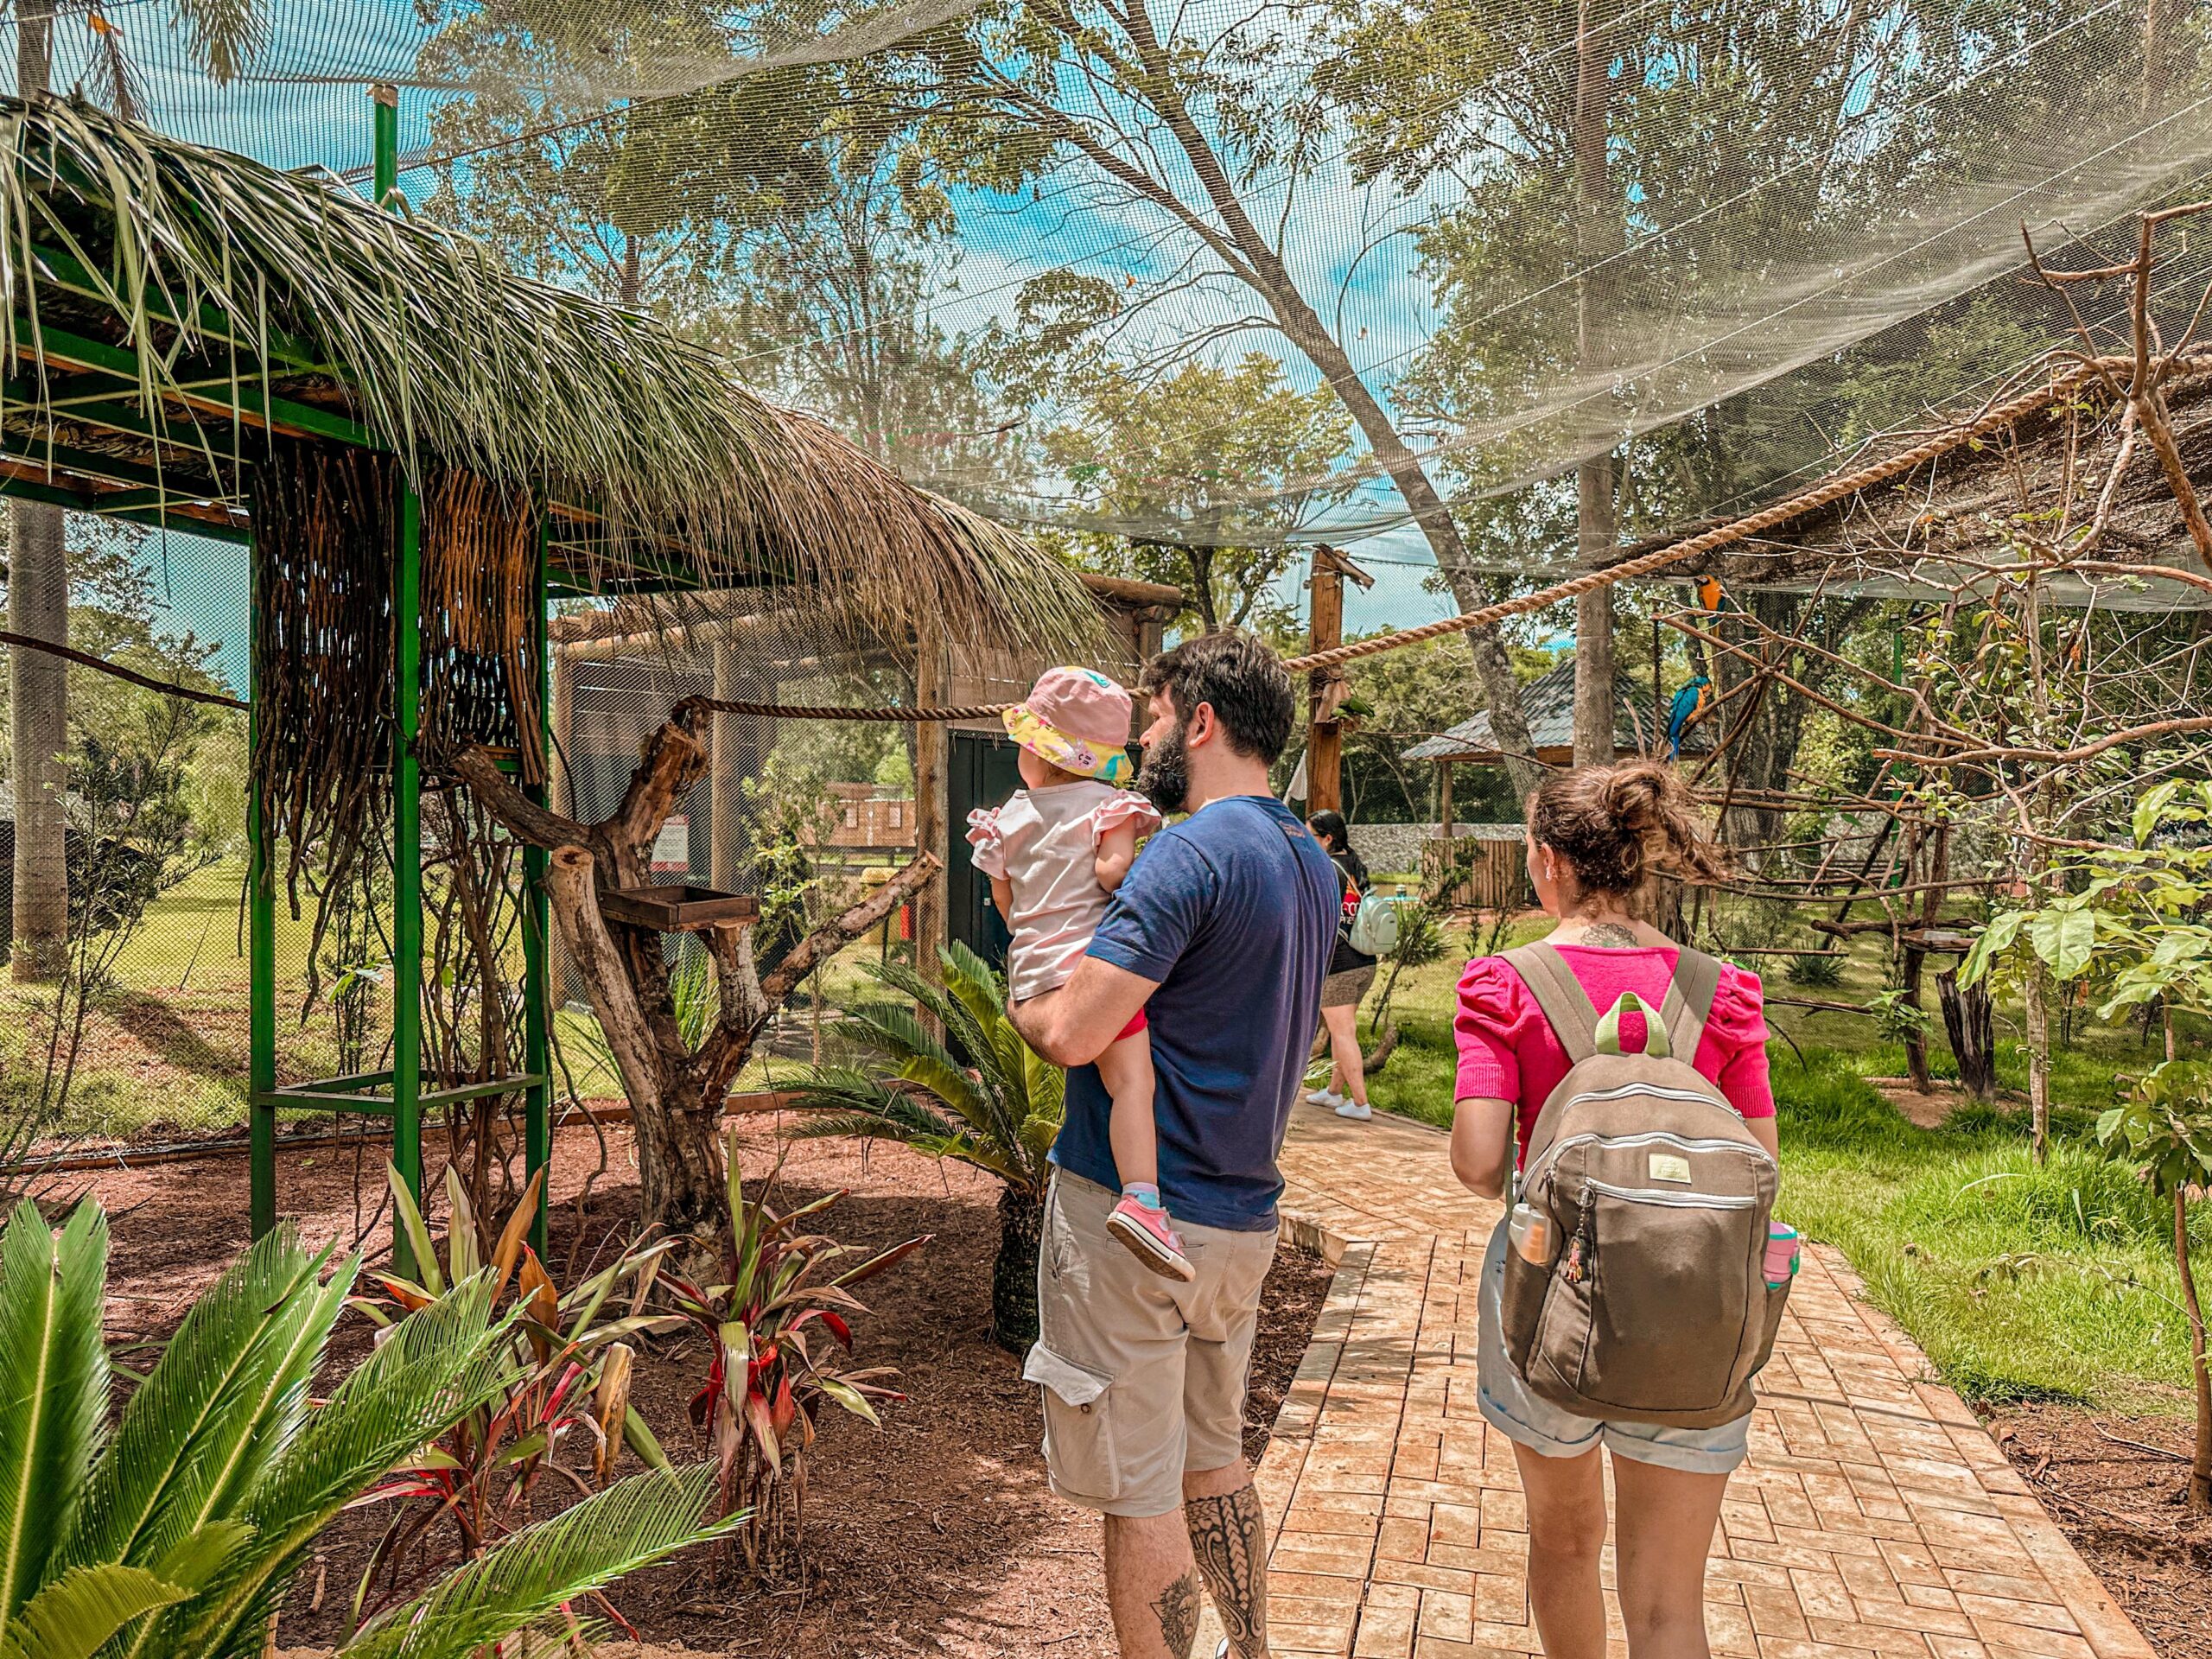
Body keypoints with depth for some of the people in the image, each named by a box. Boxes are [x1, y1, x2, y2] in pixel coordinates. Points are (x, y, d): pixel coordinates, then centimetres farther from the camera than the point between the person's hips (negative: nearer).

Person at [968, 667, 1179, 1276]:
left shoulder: (1010, 817, 19)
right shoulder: (1108, 805, 5)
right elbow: (1113, 870, -12)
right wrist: (1145, 873, 8)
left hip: (1032, 969, 6)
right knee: (1132, 1080, -15)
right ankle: (1141, 1200, -31)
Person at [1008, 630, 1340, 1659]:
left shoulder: (1195, 851, -19)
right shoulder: (1311, 862, 10)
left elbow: (1074, 1032, -24)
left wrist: (1017, 1002, -2)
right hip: (1243, 1217, 9)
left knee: (1140, 1495, 5)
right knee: (1215, 1459, 24)